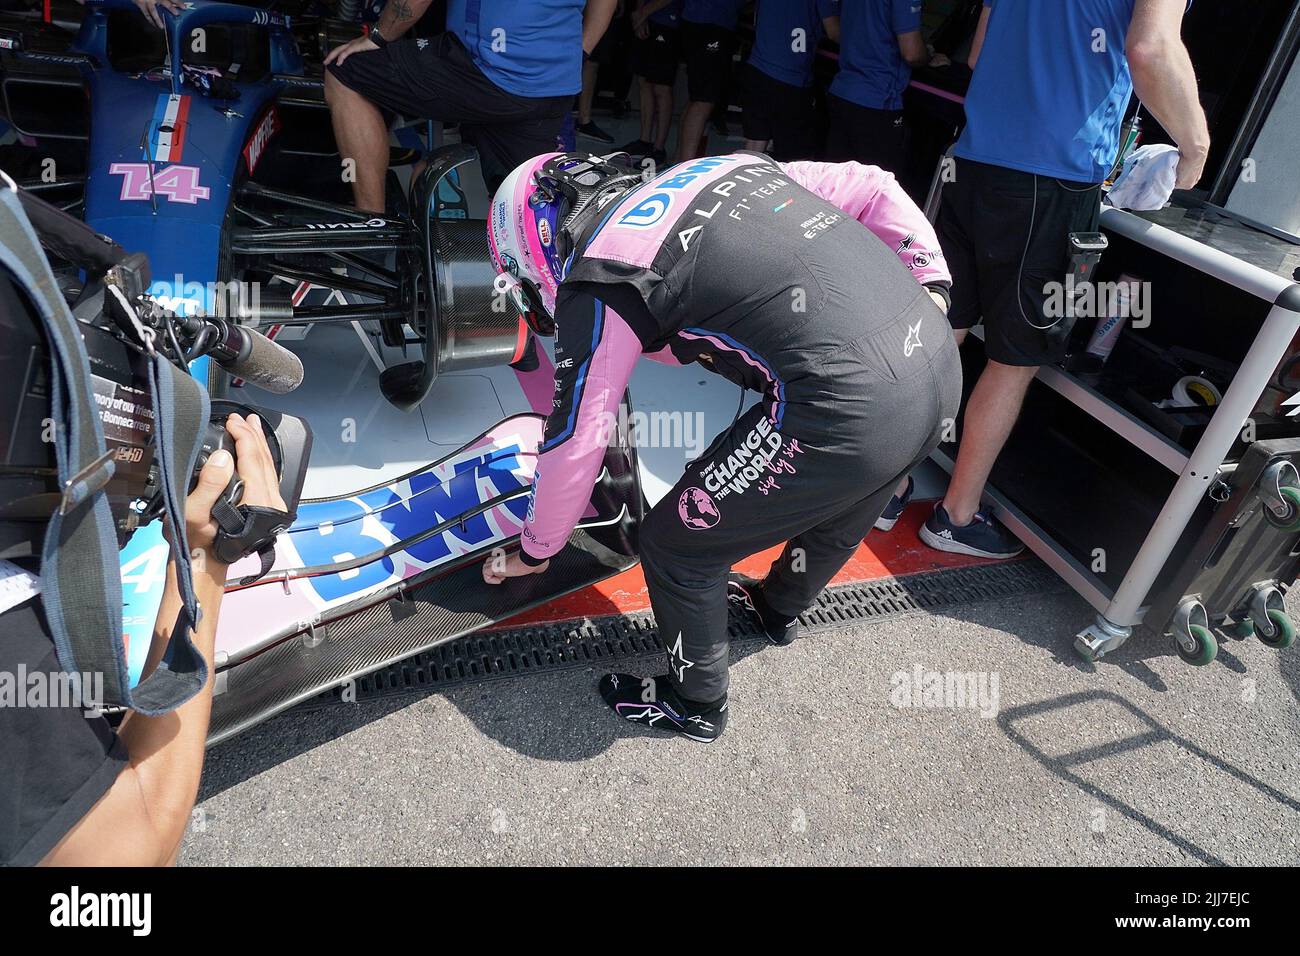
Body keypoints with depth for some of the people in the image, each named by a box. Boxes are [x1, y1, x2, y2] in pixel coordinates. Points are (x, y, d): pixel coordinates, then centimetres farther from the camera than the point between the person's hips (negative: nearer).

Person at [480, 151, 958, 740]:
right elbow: (871, 186, 20)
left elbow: (574, 442, 4)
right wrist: (930, 286, 19)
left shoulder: (600, 281, -1)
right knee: (840, 508, 34)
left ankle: (695, 705, 35)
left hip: (845, 414, -9)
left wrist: (533, 551, 20)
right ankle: (778, 609, 63)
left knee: (676, 548, 11)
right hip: (940, 363, 9)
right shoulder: (720, 167, 20)